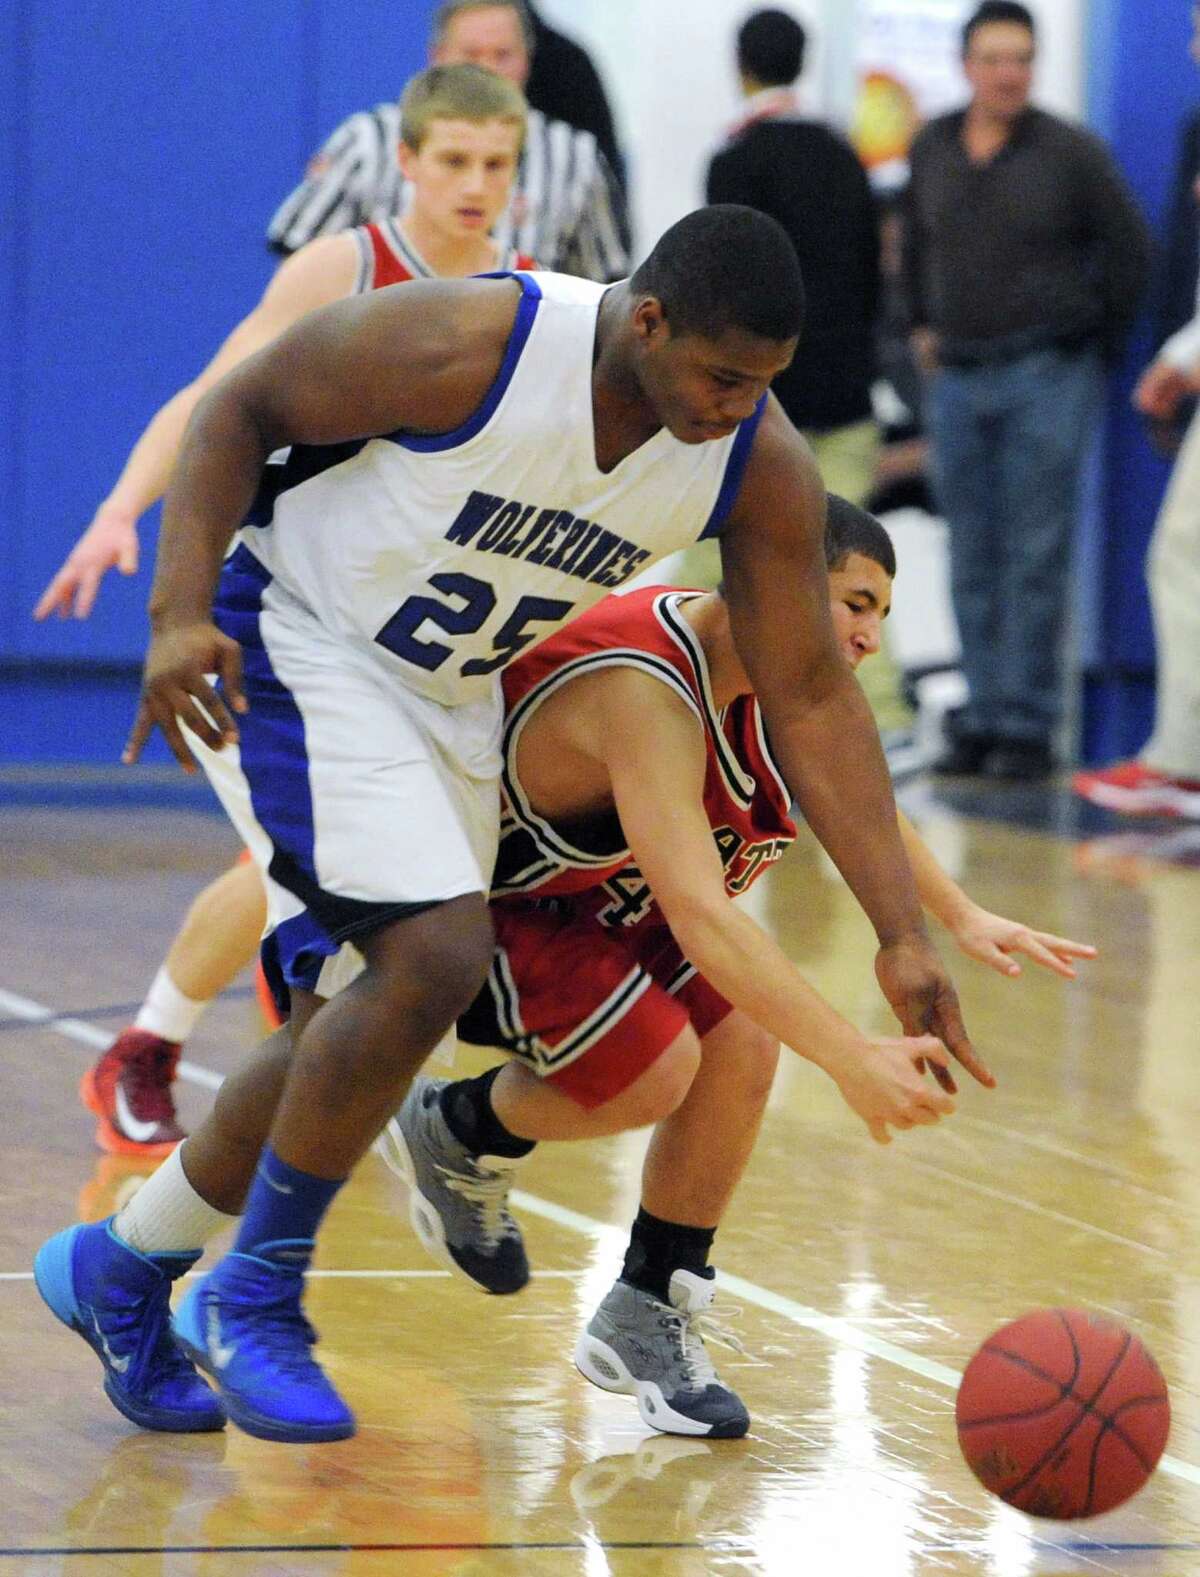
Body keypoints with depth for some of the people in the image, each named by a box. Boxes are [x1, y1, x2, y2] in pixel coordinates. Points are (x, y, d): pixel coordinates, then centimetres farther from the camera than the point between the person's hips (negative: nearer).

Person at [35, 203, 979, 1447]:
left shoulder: (763, 467, -15)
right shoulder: (465, 348, -30)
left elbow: (811, 698, -9)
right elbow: (237, 410, -16)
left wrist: (902, 937, -13)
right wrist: (181, 613, -29)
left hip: (454, 697, 7)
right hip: (293, 644, -7)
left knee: (353, 1035, 8)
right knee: (434, 957, -23)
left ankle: (117, 1269, 29)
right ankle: (255, 1298, -6)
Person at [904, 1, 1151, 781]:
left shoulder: (1071, 152, -6)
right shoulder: (934, 148, 8)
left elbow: (1129, 249, 0)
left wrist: (1094, 343, 4)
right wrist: (924, 328, 20)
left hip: (1047, 374, -5)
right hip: (959, 377, 5)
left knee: (1036, 556, -7)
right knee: (973, 561, 7)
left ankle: (1028, 726, -6)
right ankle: (983, 720, 12)